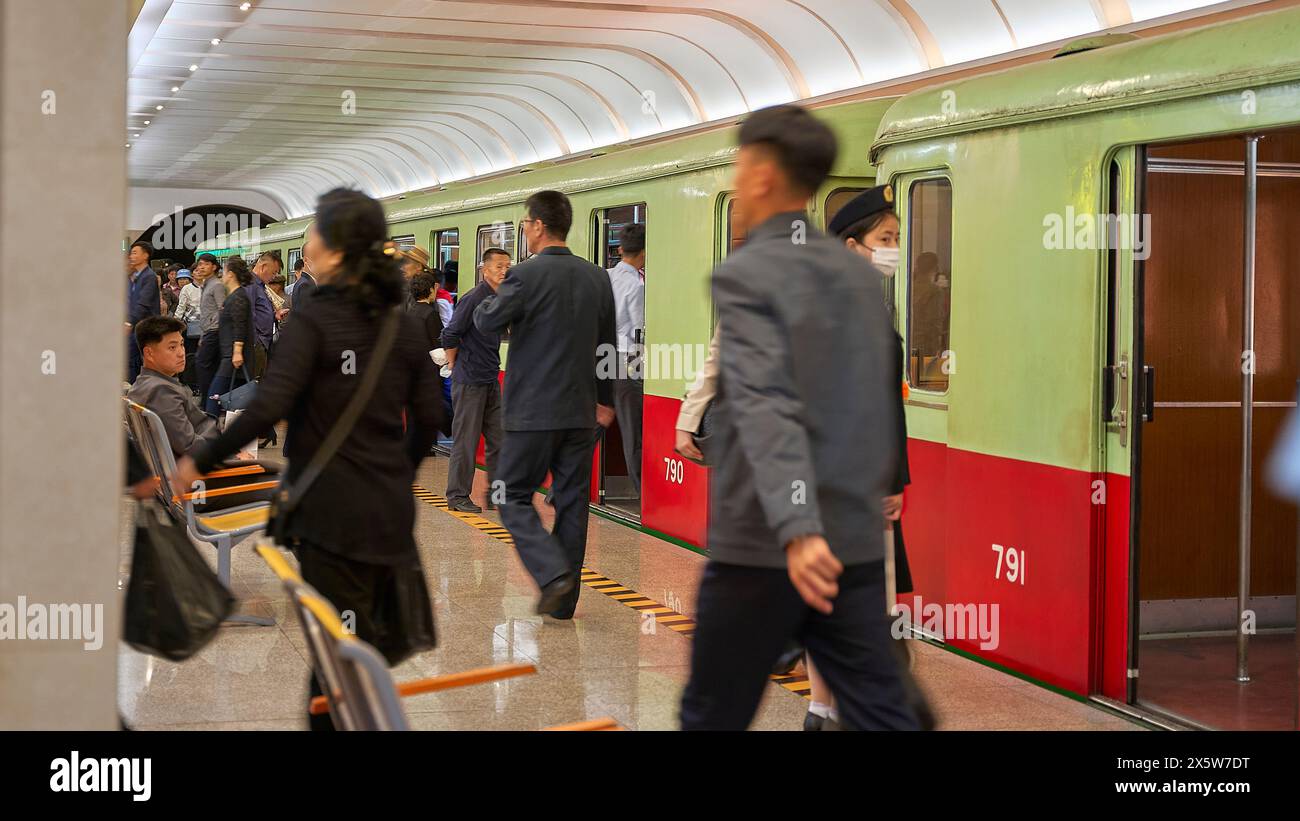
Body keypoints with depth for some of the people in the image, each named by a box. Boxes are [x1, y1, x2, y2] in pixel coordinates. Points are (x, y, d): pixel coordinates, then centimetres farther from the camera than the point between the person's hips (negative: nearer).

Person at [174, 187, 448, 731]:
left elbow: (267, 408, -21)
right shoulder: (405, 327, 5)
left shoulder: (313, 324, -12)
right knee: (380, 642, 16)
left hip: (332, 509, -5)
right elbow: (428, 417, 7)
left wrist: (201, 462, -12)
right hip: (392, 507, 5)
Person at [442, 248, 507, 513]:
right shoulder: (473, 299, -15)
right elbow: (449, 336, -14)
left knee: (498, 440, 8)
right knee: (466, 441, -1)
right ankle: (457, 496, 9)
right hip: (470, 381, -8)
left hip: (491, 381, 8)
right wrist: (455, 368, -5)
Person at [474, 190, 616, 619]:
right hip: (581, 411, 6)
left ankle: (554, 573, -13)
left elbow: (486, 321, -7)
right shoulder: (598, 277, 8)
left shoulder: (527, 275, -13)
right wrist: (605, 399, 26)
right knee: (572, 501, 9)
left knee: (514, 496, 5)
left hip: (533, 411, -6)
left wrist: (491, 298, 16)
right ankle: (564, 600, 14)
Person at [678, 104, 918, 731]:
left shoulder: (744, 275, -10)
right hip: (855, 543, 6)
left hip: (760, 545, -6)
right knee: (881, 715, 5)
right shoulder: (860, 273, 11)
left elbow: (766, 406, -24)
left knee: (713, 717, 11)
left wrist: (796, 528, -34)